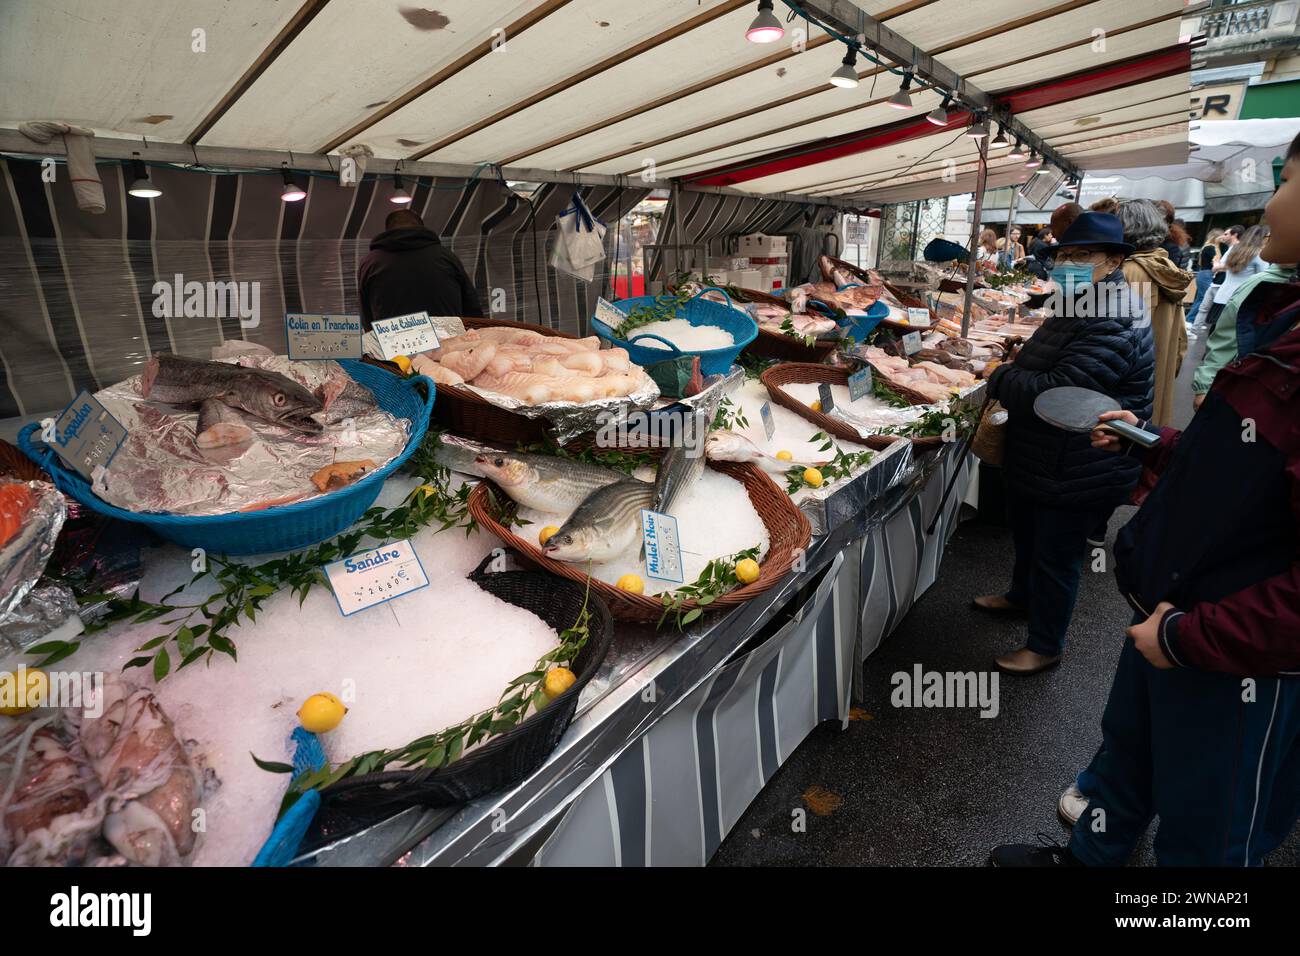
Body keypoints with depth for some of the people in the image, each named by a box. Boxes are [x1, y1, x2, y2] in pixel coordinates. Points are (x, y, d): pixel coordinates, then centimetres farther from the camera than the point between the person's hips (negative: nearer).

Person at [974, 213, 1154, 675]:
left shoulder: (1114, 326, -26)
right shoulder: (1079, 306, 8)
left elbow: (1052, 395, -32)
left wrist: (1000, 377, -14)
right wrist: (1014, 371, 2)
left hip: (1078, 474, -10)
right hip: (1040, 460, 10)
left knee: (1056, 554, 5)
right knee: (1026, 532, 27)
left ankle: (1045, 646, 24)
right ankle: (1022, 596, 51)